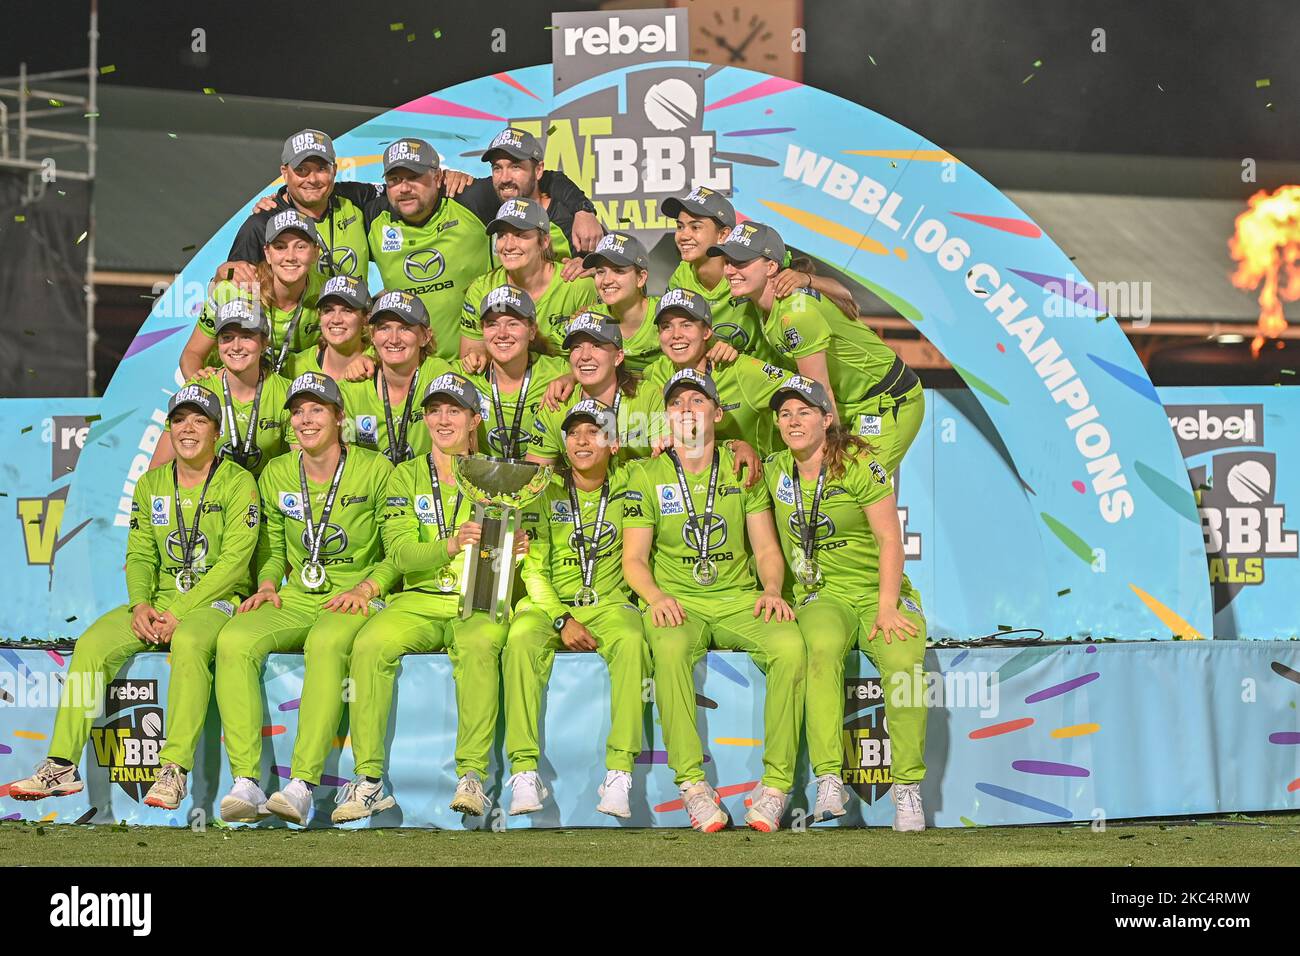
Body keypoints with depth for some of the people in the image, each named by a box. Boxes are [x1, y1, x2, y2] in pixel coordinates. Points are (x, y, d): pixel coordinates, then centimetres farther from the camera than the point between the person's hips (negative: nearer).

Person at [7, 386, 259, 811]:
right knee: (92, 643, -18)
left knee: (189, 643, -38)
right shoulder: (150, 485, 13)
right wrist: (140, 604, -10)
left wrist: (178, 614, -19)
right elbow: (139, 555, 12)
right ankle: (62, 766, -18)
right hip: (158, 601, 5)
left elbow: (234, 562, -12)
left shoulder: (238, 483, -4)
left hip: (215, 601, -5)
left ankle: (174, 770, -39)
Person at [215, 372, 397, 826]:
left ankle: (302, 786, -44)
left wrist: (366, 588, -13)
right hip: (295, 600, 4)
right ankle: (245, 783, -36)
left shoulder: (375, 470, 0)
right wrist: (266, 586, 3)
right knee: (234, 641, -28)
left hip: (354, 601, -4)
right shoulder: (276, 475, 12)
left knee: (326, 643, -40)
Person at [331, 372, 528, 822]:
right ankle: (369, 778, -27)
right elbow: (399, 552, -1)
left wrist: (515, 548, -15)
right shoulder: (407, 476, 13)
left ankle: (472, 775, -36)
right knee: (370, 645, -29)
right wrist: (451, 545, -21)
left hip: (479, 603, -1)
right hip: (421, 600, 1)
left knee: (478, 646, -36)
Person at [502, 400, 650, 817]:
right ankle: (524, 773, -35)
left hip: (609, 602, 0)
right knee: (522, 639, -33)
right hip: (550, 604, 0)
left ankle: (619, 775, -36)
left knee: (631, 641, -33)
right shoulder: (545, 493, 8)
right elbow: (533, 568, 4)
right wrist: (562, 620, -12)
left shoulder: (627, 489, 10)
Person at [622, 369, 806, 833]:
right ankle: (692, 782, -33)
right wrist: (656, 597, -17)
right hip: (677, 603, -1)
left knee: (790, 646, -30)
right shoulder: (647, 476, 8)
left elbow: (767, 548, 11)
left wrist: (772, 590, -11)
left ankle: (776, 783, -26)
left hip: (738, 599, 1)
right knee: (671, 649, -38)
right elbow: (633, 558, 4)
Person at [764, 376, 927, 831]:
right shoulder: (775, 471, 8)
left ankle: (908, 785, -21)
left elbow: (889, 539, -8)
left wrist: (887, 609, -16)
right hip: (822, 597, 2)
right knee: (822, 646, -34)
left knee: (903, 661, -32)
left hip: (879, 592, -2)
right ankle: (829, 780, -40)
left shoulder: (858, 465, -4)